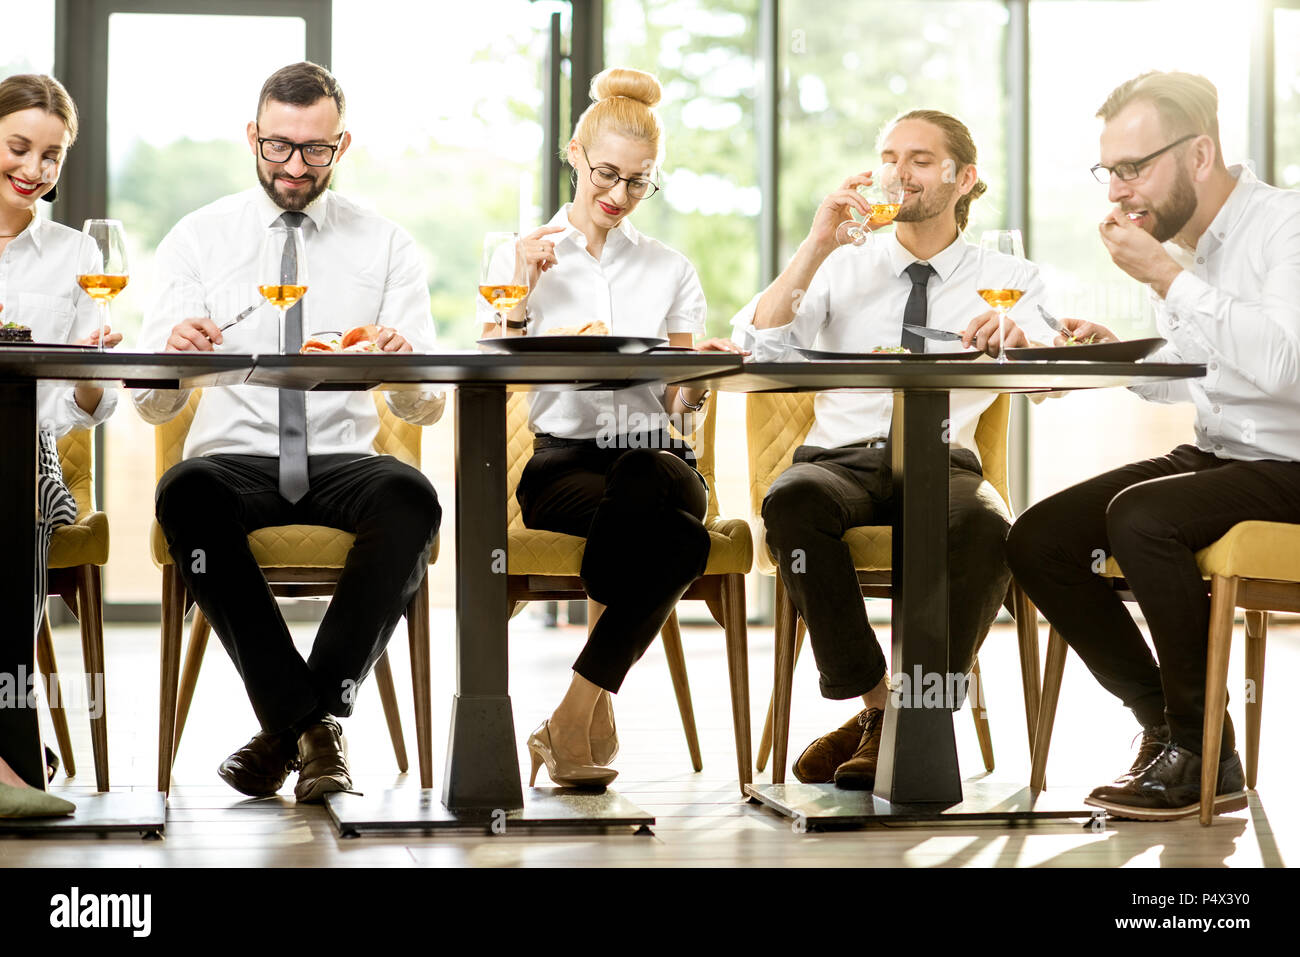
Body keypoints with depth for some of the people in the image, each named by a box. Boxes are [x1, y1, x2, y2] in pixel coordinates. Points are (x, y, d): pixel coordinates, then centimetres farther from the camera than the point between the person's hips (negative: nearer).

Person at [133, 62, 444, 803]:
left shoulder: (387, 247, 8)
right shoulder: (199, 239, 6)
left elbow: (427, 408, 0)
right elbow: (154, 405, 0)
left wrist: (405, 367, -25)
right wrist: (173, 354, -24)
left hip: (343, 462, 0)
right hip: (234, 458, 0)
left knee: (411, 498, -34)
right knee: (184, 494, -35)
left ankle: (296, 721, -22)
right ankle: (314, 725, -24)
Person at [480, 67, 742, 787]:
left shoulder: (670, 271, 19)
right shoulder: (520, 258, 13)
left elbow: (681, 405, 14)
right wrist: (522, 293, -5)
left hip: (652, 461, 2)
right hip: (555, 461, -2)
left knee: (650, 482, -39)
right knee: (676, 540, -36)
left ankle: (571, 719, -28)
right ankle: (593, 723, -22)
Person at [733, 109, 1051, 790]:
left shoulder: (1009, 278, 13)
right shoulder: (842, 269, 17)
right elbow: (760, 344, 0)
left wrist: (1016, 336, -29)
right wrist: (818, 242, -8)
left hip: (943, 463, -1)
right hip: (840, 458, 1)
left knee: (987, 529, -37)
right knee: (792, 501, -36)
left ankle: (899, 726, -22)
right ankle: (877, 701, -23)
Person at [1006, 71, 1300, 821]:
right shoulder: (1176, 241, 10)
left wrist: (1168, 277, -24)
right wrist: (1120, 356, 5)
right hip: (1211, 455, 9)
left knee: (1139, 516, -32)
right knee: (1038, 541, -4)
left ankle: (1207, 759, -15)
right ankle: (1166, 723, 6)